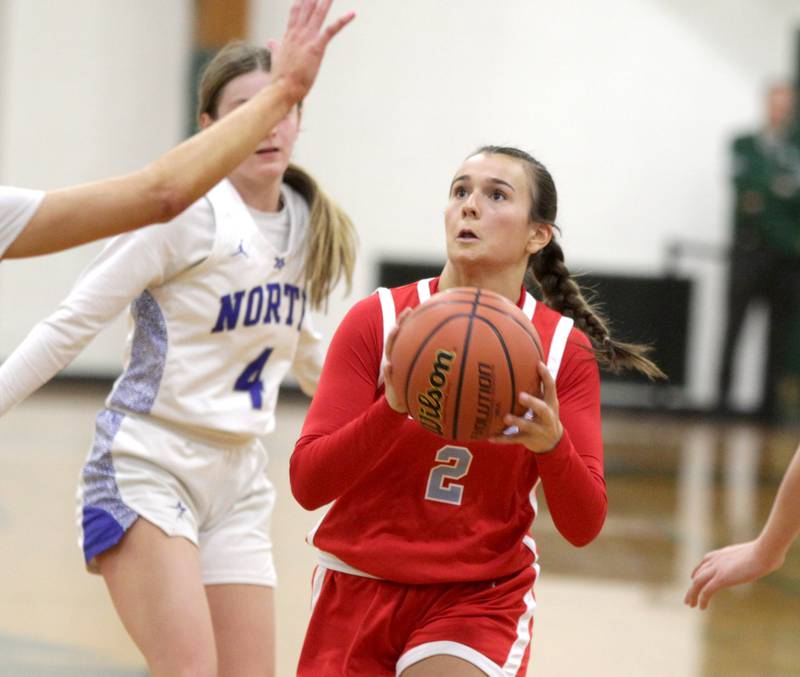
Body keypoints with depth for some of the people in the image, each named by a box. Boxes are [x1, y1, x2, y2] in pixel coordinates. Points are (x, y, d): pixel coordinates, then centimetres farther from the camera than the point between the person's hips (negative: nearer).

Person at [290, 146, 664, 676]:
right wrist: (393, 408, -29)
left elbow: (583, 526, -10)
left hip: (482, 598, -1)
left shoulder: (565, 349, -6)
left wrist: (551, 444, -29)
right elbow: (307, 483, -14)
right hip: (360, 588, 1)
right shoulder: (377, 320, -8)